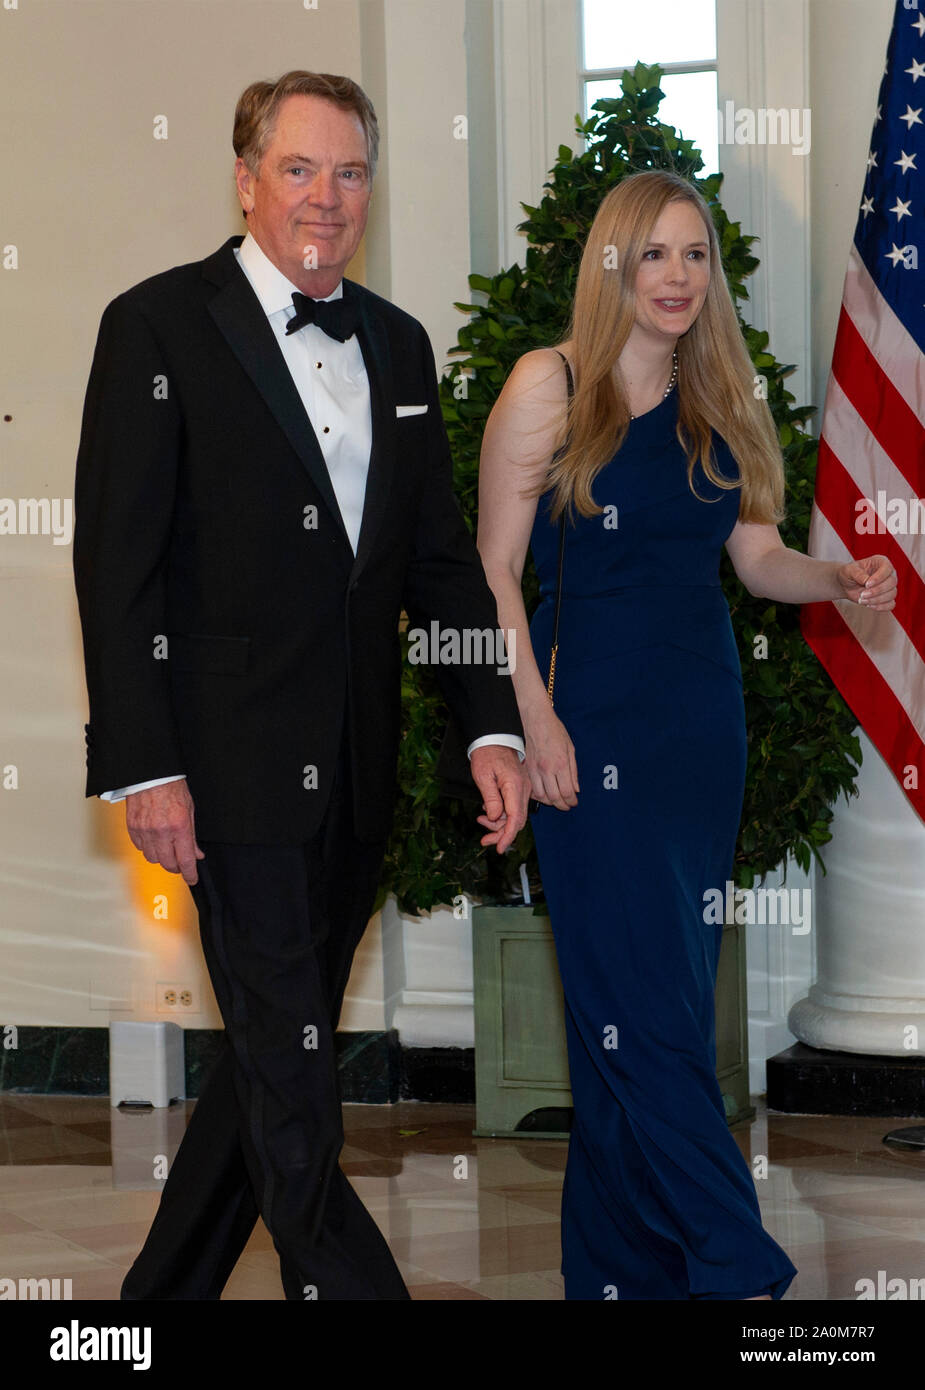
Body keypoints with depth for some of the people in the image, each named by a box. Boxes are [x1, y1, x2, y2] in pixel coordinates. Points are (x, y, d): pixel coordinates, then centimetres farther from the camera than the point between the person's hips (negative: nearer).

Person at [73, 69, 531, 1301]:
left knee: (275, 1059, 14)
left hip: (356, 779, 6)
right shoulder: (160, 326, -6)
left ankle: (164, 1293, 28)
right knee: (291, 1080, -4)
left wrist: (492, 727, 3)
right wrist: (145, 767, -16)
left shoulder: (398, 344, 12)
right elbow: (118, 562, -10)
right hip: (236, 770, -6)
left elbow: (441, 557, 14)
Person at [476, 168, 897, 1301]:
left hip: (703, 712, 5)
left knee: (670, 988, 6)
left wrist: (838, 579, -8)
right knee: (638, 998, -8)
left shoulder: (722, 401, 11)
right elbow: (493, 567, -5)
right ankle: (733, 1266, -4)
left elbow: (755, 555, 14)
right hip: (592, 717, -5)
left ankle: (626, 1257, 14)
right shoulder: (550, 386, -4)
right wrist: (535, 723, -12)